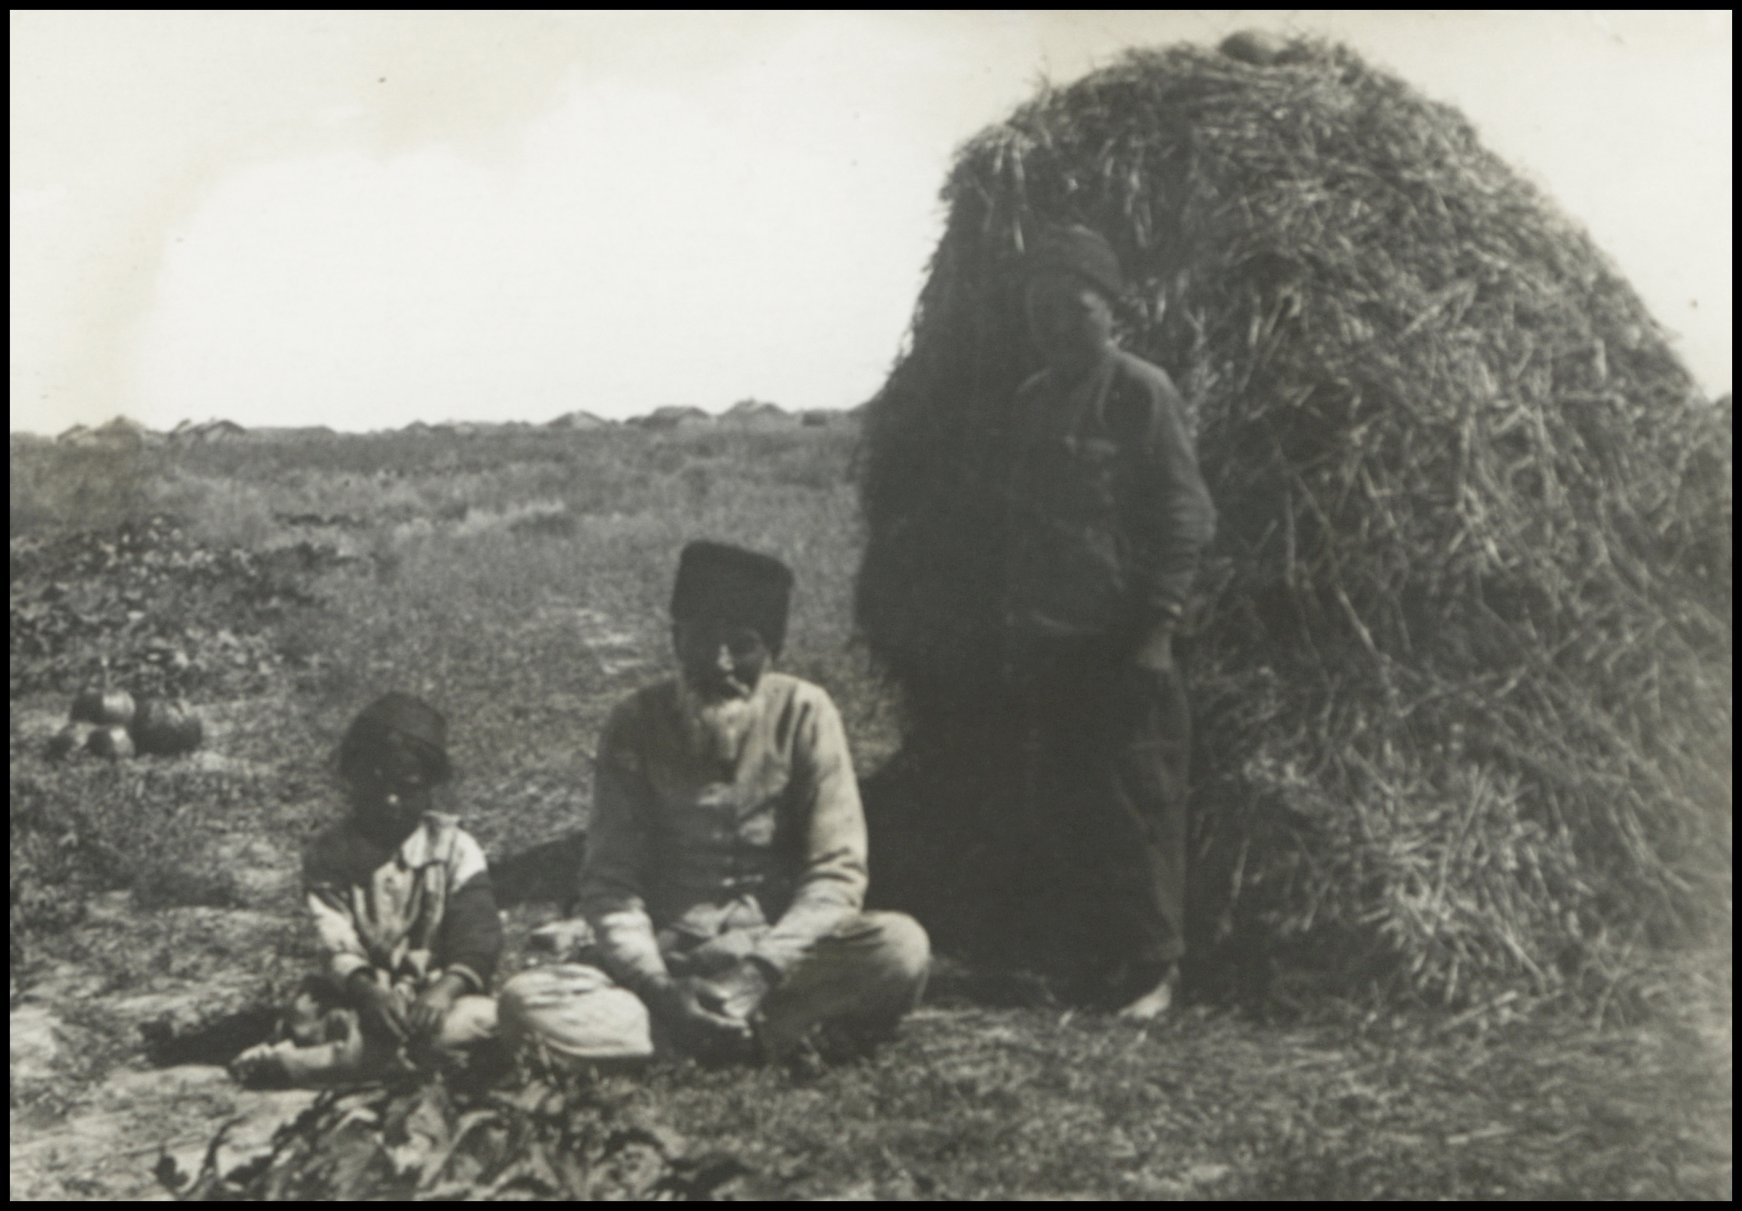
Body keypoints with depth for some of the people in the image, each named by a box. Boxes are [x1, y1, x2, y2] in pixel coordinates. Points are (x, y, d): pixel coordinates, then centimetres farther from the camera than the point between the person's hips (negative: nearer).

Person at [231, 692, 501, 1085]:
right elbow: (337, 945, -9)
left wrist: (447, 987, -32)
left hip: (436, 994, 0)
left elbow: (478, 936, -11)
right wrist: (367, 991, -31)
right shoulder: (327, 854, 2)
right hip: (363, 996, 0)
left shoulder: (453, 847, -1)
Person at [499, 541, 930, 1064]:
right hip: (664, 956, 1)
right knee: (526, 1001, -27)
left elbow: (836, 870, -8)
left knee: (901, 947, -30)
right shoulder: (636, 724, -5)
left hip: (784, 953, -1)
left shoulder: (803, 714, -7)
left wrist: (761, 970, -23)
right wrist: (658, 986, -23)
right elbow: (609, 881, -6)